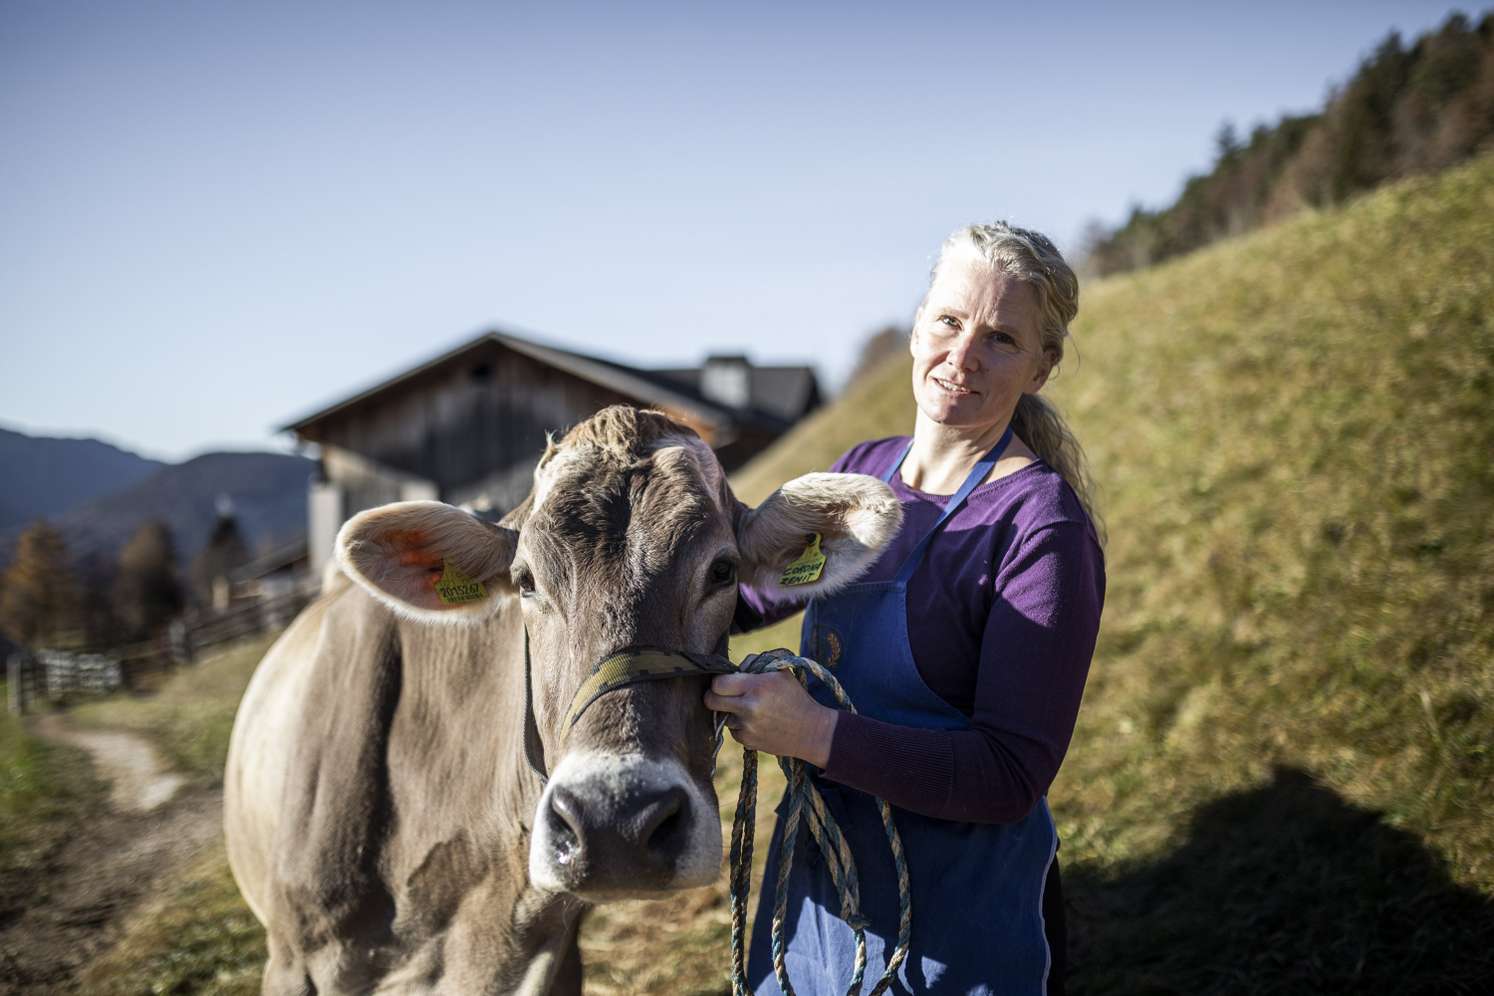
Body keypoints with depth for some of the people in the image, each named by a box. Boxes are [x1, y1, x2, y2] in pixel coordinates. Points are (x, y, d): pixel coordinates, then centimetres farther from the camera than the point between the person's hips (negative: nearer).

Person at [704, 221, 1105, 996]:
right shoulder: (864, 472, 3)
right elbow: (757, 593, 21)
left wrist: (816, 734, -30)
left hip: (949, 924, -6)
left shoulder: (1043, 525, -19)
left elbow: (1012, 777, -22)